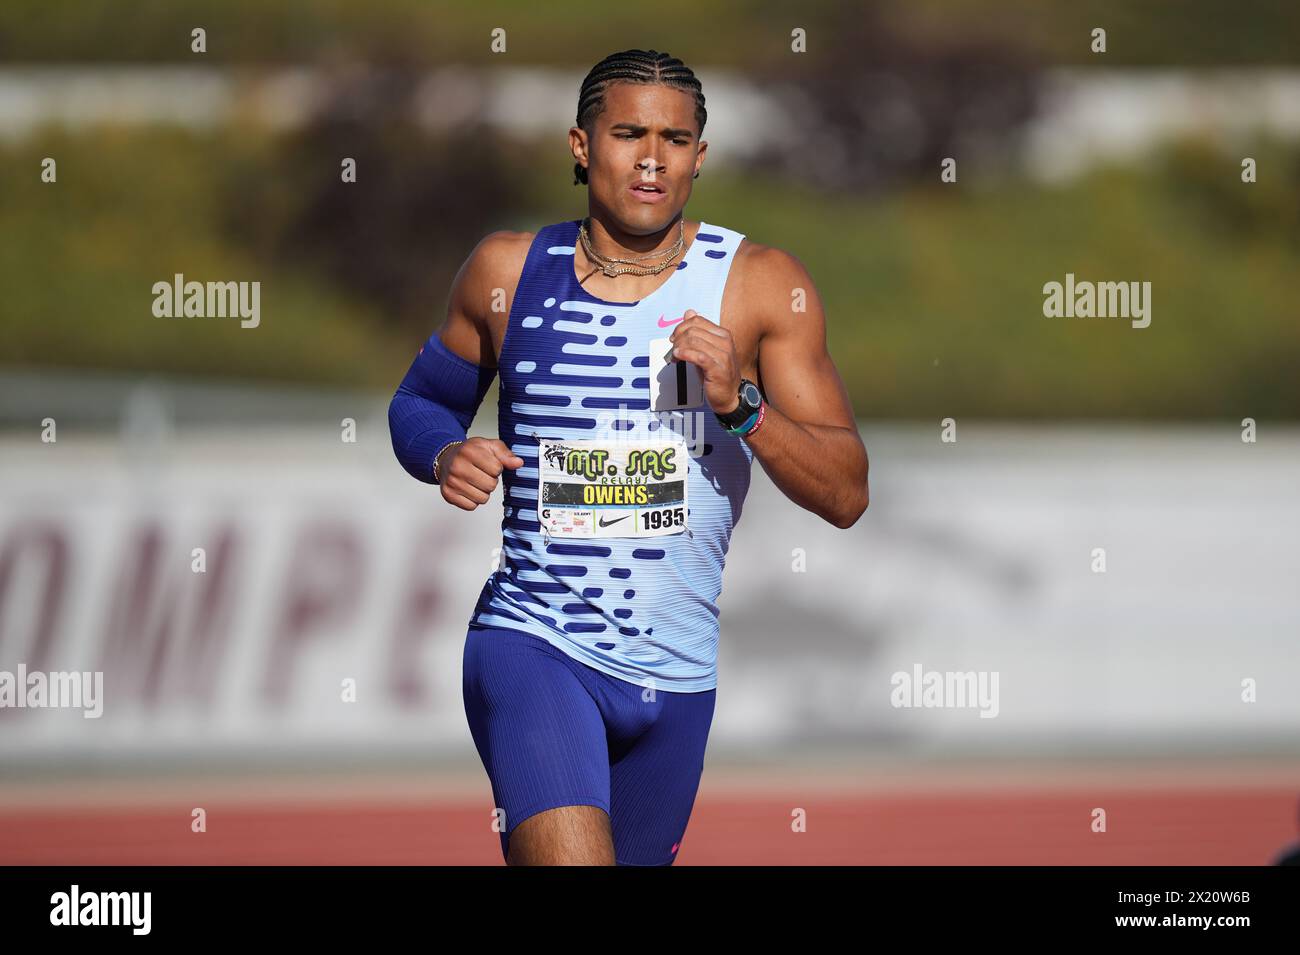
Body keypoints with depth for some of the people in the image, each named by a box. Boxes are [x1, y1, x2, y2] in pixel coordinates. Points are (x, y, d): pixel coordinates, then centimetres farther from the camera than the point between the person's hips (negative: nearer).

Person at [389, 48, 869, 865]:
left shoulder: (762, 289, -1)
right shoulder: (510, 271, 2)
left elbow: (846, 495, -4)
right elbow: (420, 402, 18)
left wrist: (739, 404, -20)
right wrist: (445, 456, -6)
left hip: (676, 674, 2)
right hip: (533, 642, -2)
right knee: (567, 861, -28)